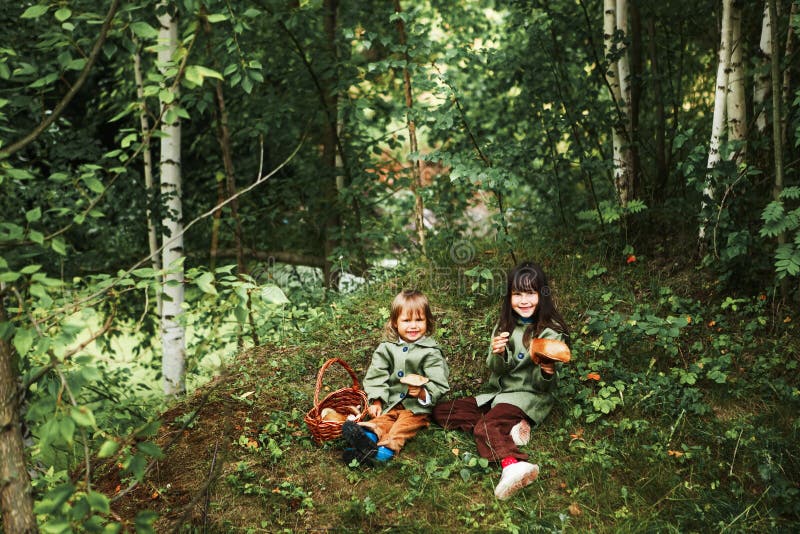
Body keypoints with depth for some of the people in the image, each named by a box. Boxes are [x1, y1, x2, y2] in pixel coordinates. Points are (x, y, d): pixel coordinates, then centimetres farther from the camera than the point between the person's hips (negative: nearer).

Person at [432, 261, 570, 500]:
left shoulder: (550, 332, -10)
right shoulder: (505, 325, 5)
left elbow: (543, 386, -11)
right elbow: (496, 371, 0)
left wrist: (548, 371, -34)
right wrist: (498, 354, -22)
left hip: (529, 397, -7)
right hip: (498, 393, 7)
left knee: (484, 427, -32)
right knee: (441, 411, -6)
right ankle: (511, 427, -18)